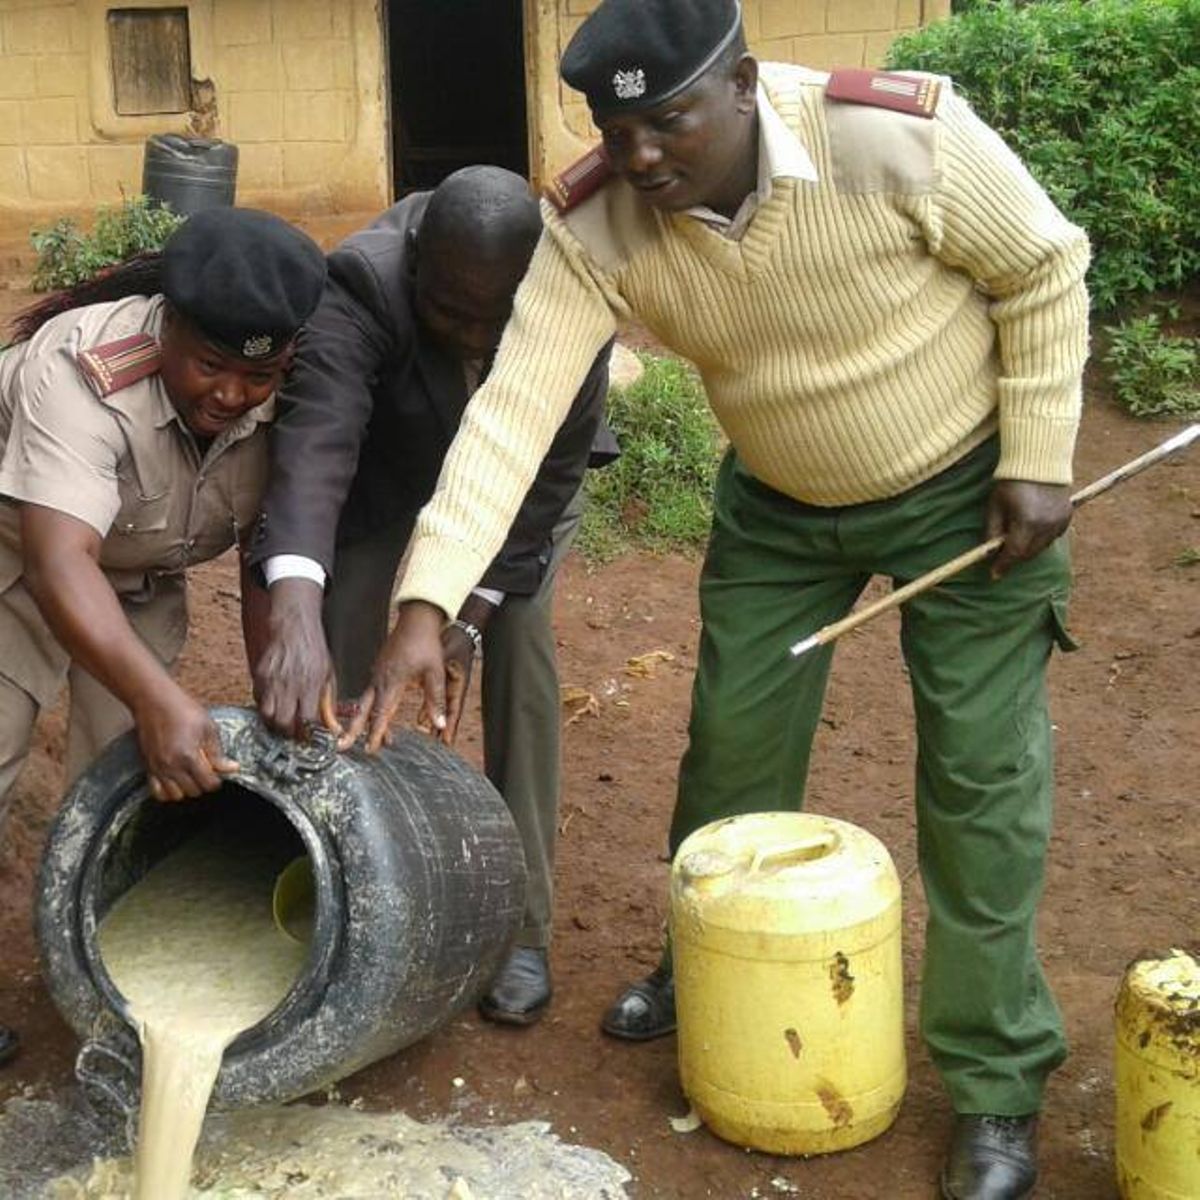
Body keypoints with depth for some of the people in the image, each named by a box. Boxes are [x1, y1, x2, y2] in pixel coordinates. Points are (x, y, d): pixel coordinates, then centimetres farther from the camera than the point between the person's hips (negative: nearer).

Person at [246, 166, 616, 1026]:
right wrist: (296, 612, -65)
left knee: (523, 648, -16)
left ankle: (524, 928, -5)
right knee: (334, 666, -7)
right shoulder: (360, 288, -37)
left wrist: (472, 616, -29)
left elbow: (550, 474, -26)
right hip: (390, 481, 0)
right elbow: (316, 444, -50)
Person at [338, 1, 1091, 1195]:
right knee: (730, 746, 10)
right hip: (779, 504, 3)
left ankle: (996, 1087, 14)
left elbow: (1043, 272, -15)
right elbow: (512, 411, -29)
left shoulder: (902, 137, -31)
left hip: (964, 486, -3)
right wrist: (425, 605, -38)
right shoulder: (593, 227, -23)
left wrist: (1038, 461, -16)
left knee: (979, 774, -3)